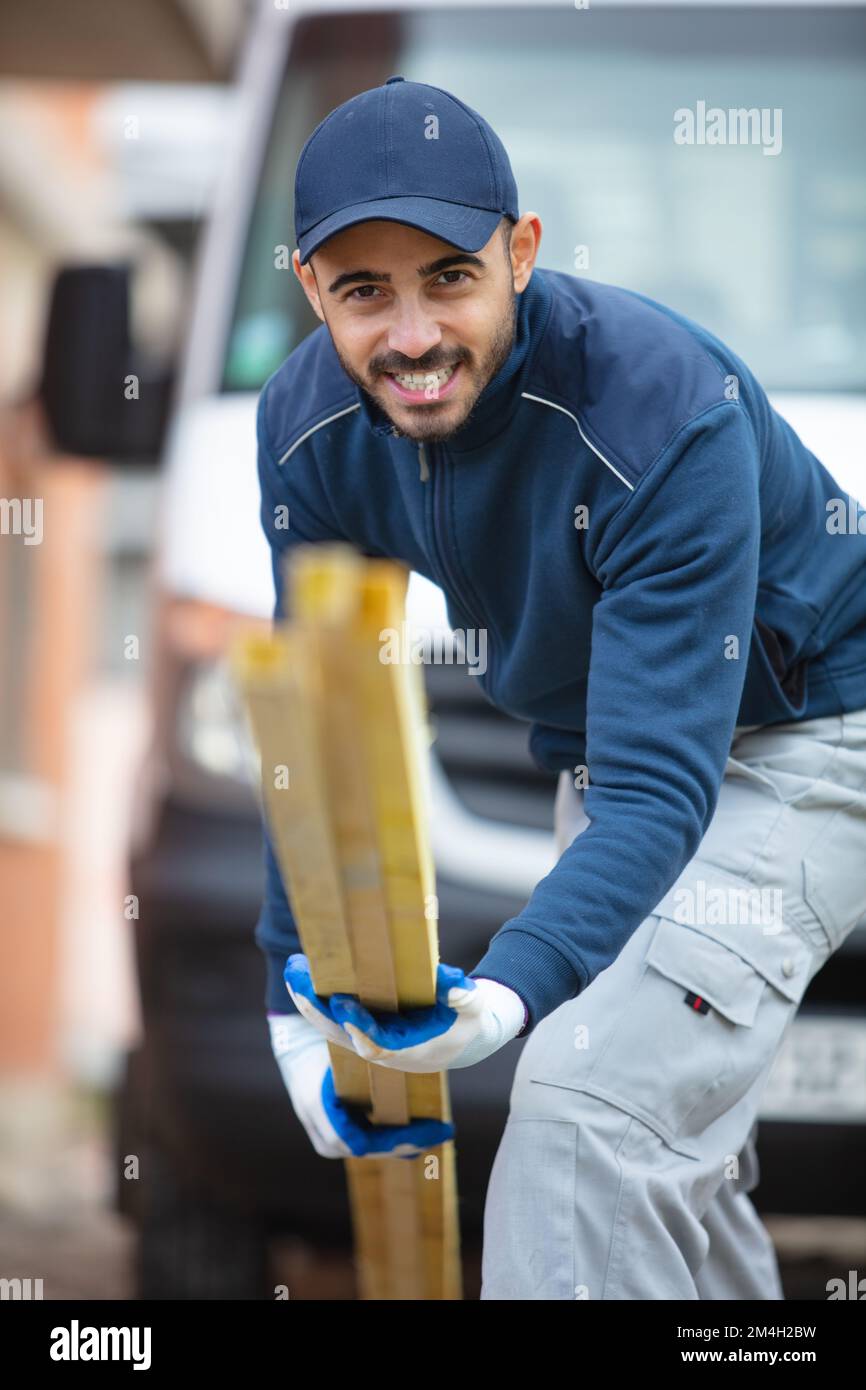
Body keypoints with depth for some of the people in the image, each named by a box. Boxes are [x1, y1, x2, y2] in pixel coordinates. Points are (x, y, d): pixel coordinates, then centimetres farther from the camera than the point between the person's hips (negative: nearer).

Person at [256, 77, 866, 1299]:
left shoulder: (669, 411, -34)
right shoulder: (312, 422, -15)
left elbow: (663, 781, -37)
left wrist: (511, 988, -51)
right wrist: (298, 999, -13)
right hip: (597, 749, 7)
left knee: (590, 1113, -23)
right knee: (662, 1144, 17)